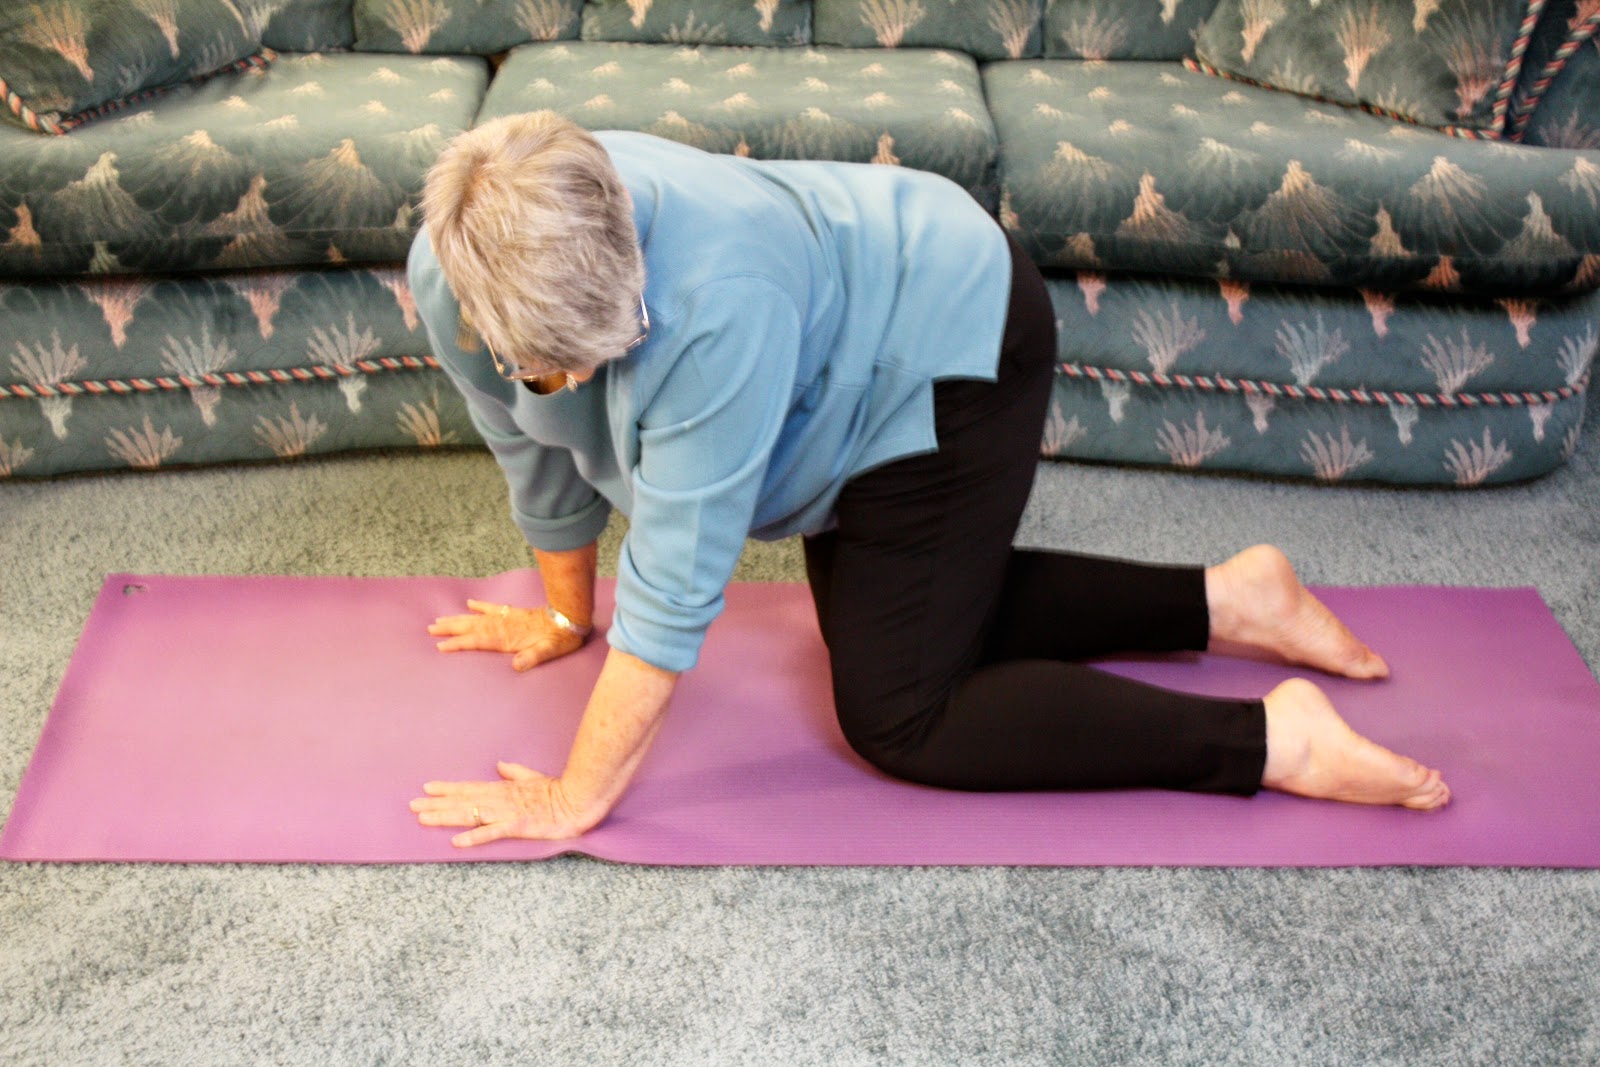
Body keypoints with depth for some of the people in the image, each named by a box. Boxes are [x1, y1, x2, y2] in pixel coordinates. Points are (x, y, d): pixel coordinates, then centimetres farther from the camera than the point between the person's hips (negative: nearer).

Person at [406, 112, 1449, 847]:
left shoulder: (716, 298, -42)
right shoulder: (453, 279, -19)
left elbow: (679, 576, -36)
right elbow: (539, 455, 0)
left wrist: (575, 802, -29)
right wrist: (567, 617, 13)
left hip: (946, 341, -8)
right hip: (847, 364, 8)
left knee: (901, 714, -10)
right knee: (928, 615, 18)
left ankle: (1272, 739, -10)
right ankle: (1226, 598, 22)